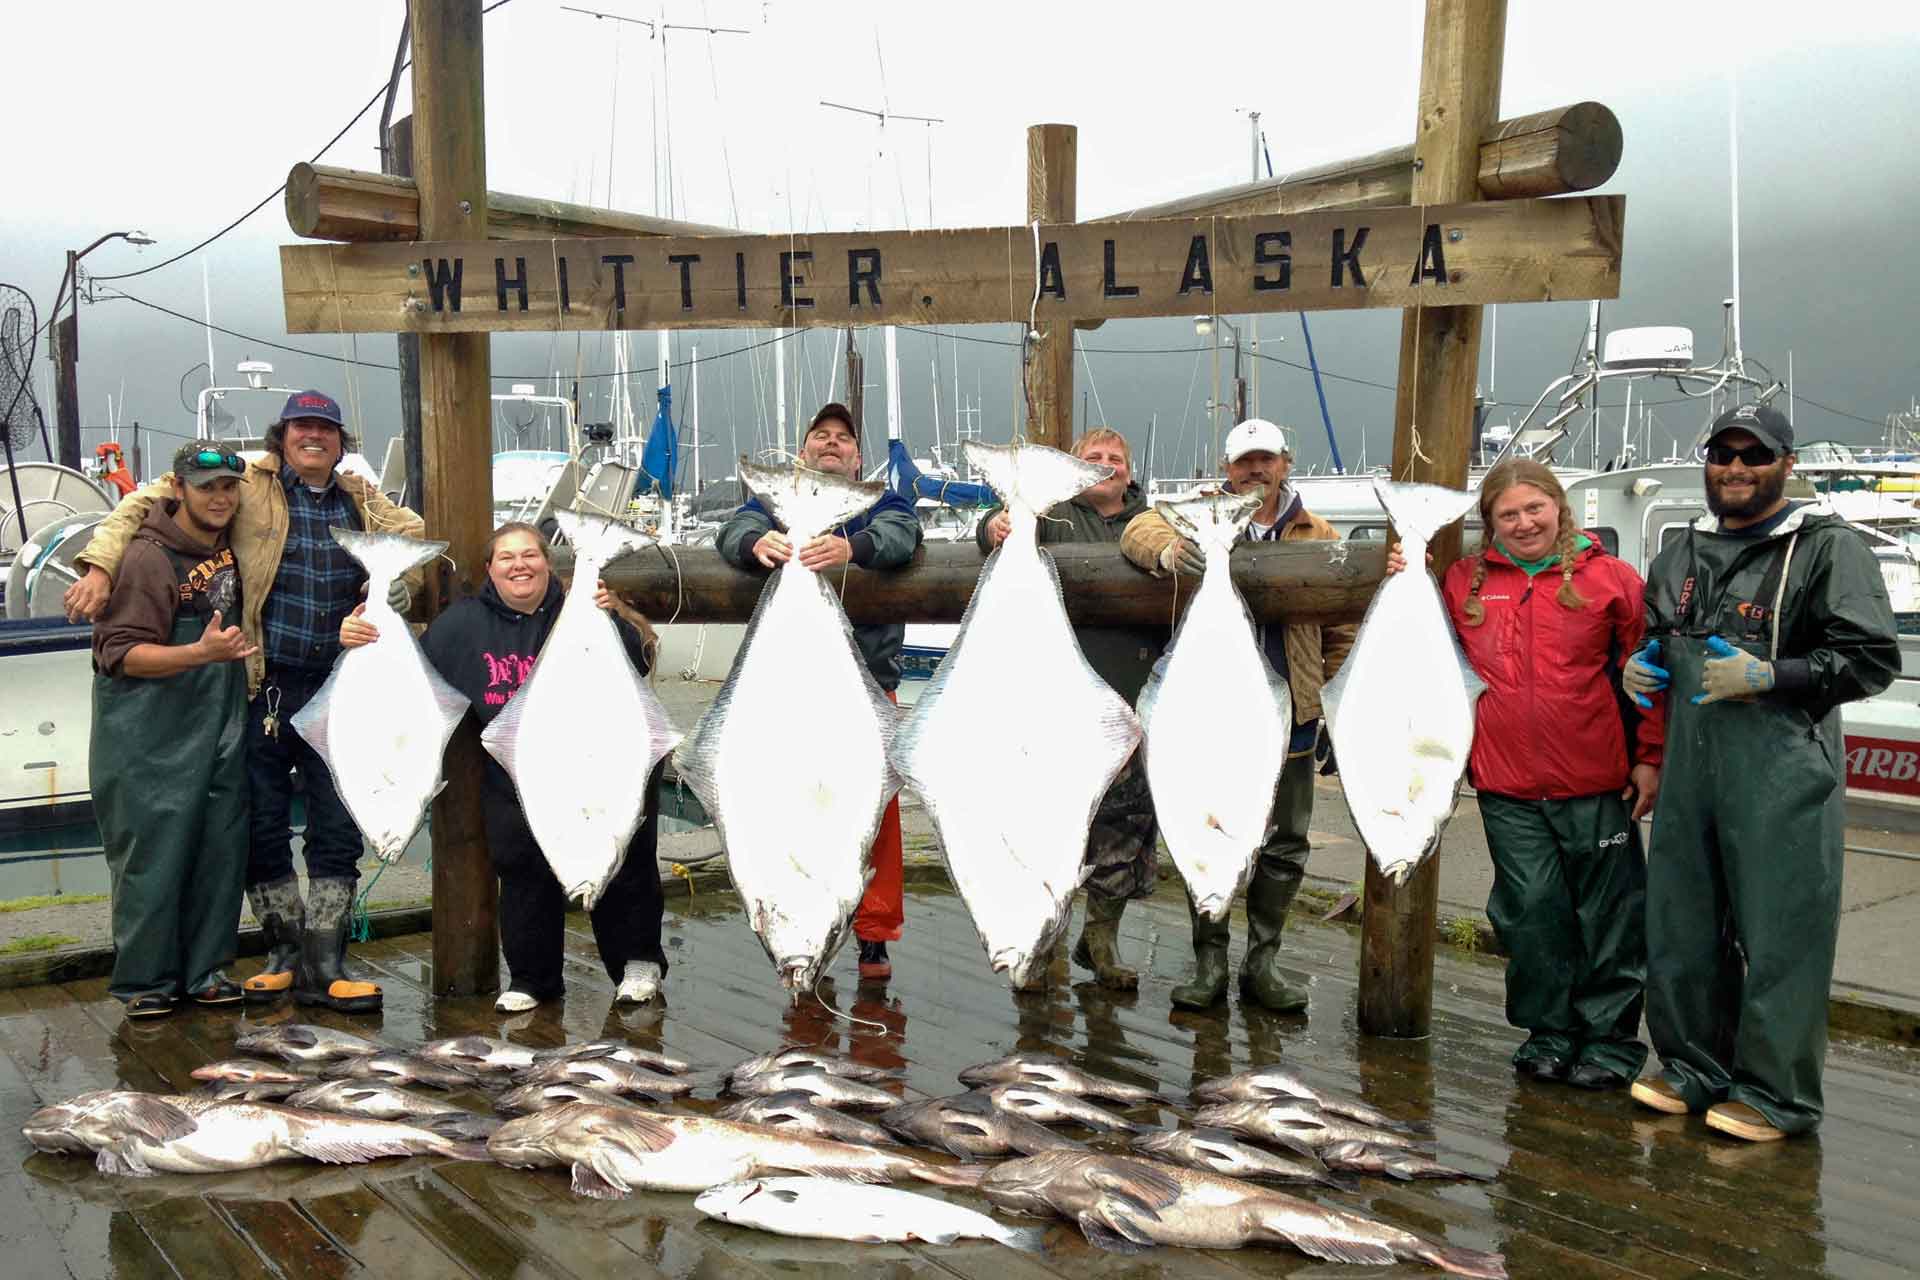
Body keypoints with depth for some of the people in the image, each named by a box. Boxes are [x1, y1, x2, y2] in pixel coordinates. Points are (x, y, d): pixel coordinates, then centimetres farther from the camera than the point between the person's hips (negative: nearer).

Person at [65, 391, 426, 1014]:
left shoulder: (361, 500, 11)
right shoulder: (249, 485, 0)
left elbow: (416, 536, 25)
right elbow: (144, 503, 1)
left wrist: (402, 582, 6)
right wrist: (100, 566, -11)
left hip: (338, 690, 3)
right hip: (265, 687, -2)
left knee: (338, 827, 3)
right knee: (263, 826, 6)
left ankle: (323, 965, 11)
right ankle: (285, 952, 22)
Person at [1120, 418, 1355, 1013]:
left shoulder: (1318, 538, 6)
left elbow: (1343, 631, 11)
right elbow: (1143, 526, -15)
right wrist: (1166, 547, -38)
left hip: (1288, 719, 2)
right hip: (1212, 714, -2)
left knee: (1284, 847, 10)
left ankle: (1262, 962, 25)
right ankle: (1209, 962, 19)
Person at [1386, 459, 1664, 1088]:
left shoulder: (1610, 578, -1)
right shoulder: (1466, 581, 7)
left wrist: (1650, 758, -2)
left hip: (1596, 784, -2)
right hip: (1507, 786, 2)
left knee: (1608, 917, 7)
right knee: (1531, 912, 7)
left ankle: (1610, 1041, 20)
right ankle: (1549, 1033, 23)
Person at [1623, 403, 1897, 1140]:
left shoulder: (1827, 549, -3)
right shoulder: (1682, 555, 17)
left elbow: (1873, 658, -9)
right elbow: (1656, 638, 32)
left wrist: (1767, 675, -20)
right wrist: (1641, 667, 9)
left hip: (1782, 774, -6)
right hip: (1689, 767, 7)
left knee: (1780, 933, -3)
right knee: (1681, 924, 12)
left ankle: (1776, 1094, 10)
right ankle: (1695, 1071, 27)